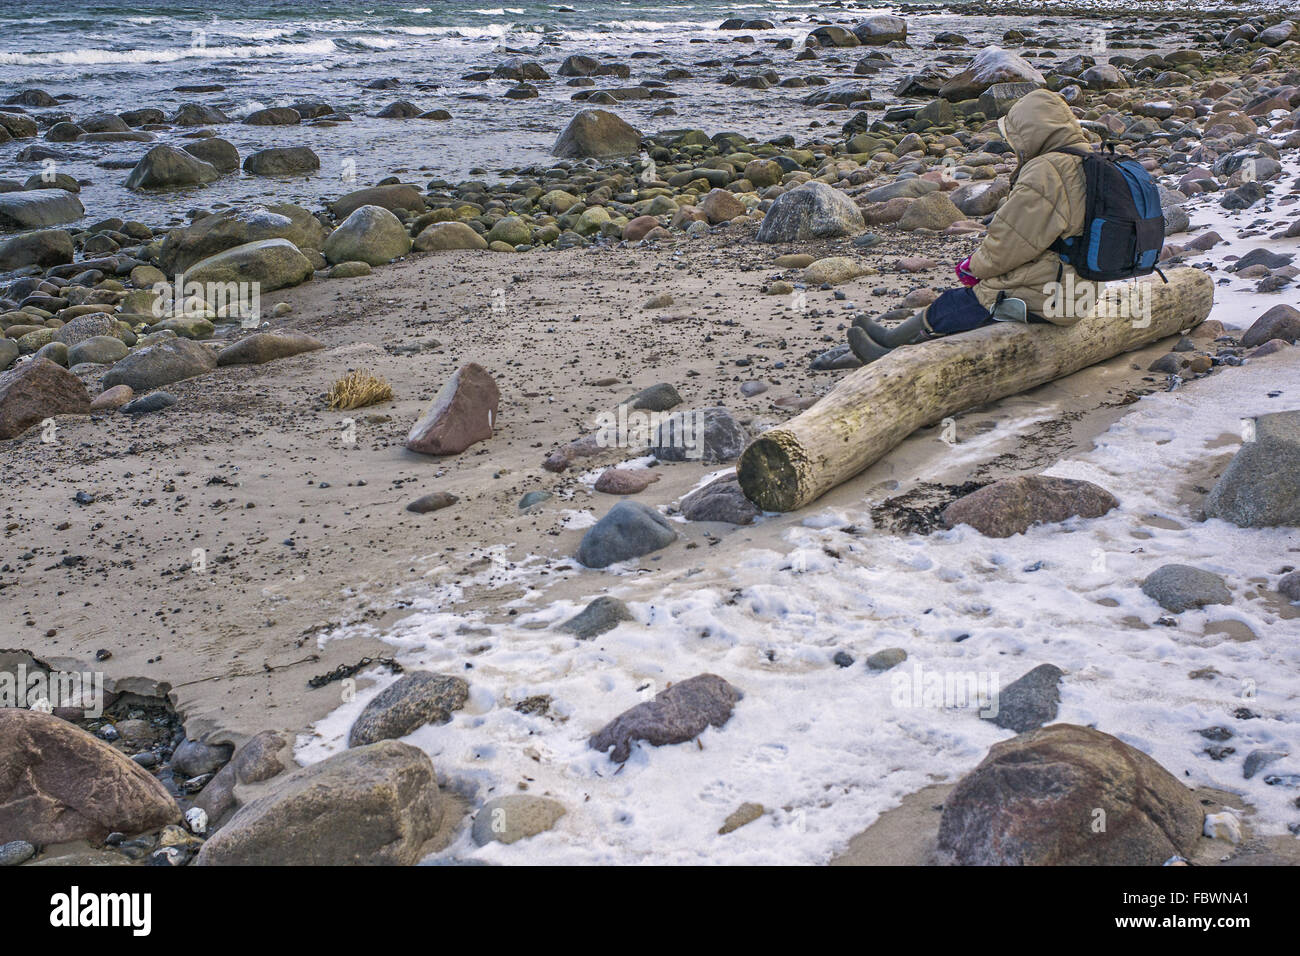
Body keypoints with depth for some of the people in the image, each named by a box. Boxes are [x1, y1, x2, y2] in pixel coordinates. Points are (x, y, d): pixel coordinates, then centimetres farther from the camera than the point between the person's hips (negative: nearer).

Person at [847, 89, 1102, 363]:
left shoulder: (1044, 173, -22)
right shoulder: (1086, 162, 11)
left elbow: (1010, 243, -19)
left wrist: (974, 266, 0)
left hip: (1048, 298, -9)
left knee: (961, 304, 5)